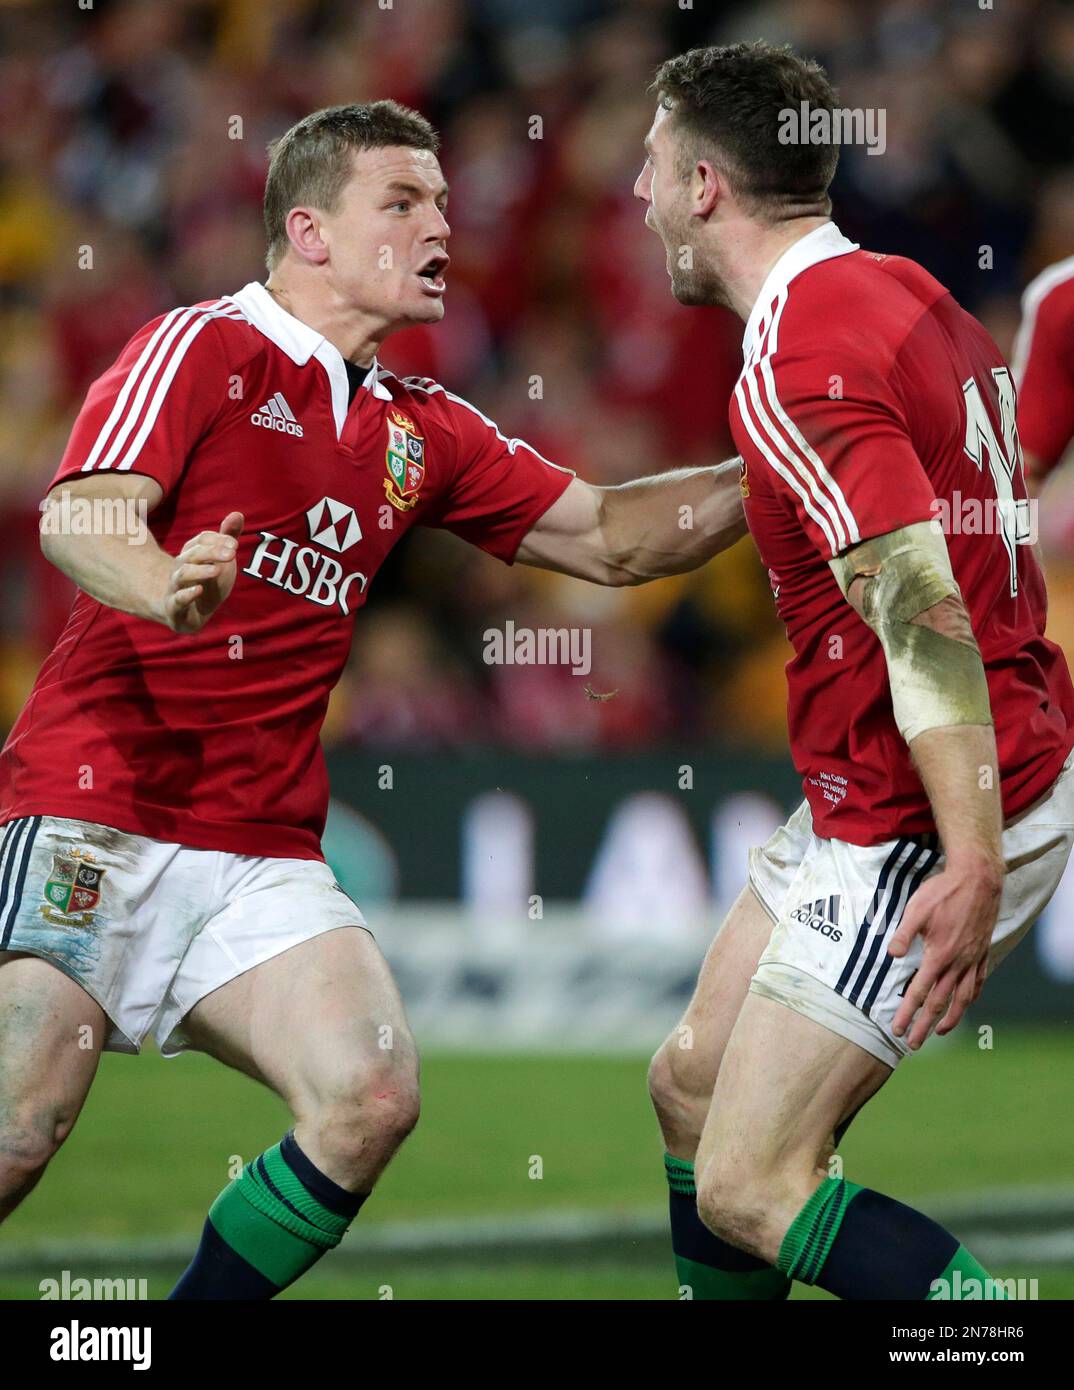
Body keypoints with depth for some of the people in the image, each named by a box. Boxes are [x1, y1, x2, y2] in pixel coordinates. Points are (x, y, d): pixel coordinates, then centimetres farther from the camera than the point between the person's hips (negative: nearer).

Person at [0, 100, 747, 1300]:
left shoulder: (422, 433, 16)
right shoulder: (203, 348, -3)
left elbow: (608, 538, 21)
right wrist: (167, 593, -39)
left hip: (262, 856, 6)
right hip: (97, 813, -6)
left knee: (371, 1100, -16)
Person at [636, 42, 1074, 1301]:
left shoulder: (797, 369, -21)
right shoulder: (899, 290, 9)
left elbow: (924, 605, -29)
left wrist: (973, 864, -33)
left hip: (920, 829, -10)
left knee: (746, 1189, -10)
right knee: (691, 1086, 18)